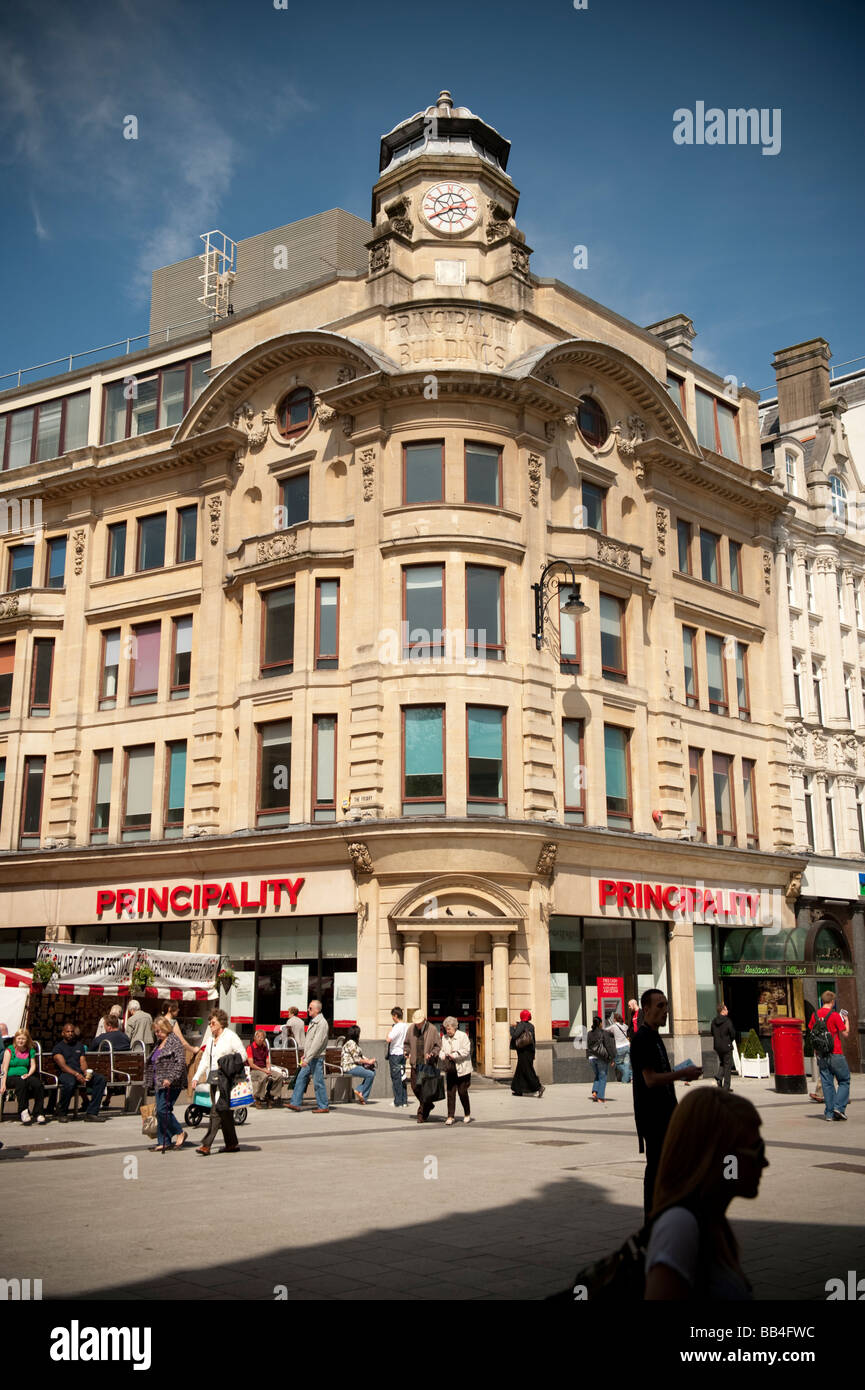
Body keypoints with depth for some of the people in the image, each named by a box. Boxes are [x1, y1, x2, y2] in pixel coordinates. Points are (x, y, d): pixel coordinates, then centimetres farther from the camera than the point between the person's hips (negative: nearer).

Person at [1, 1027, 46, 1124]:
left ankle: (38, 1113, -22)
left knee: (38, 1084, -30)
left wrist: (28, 1074, -12)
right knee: (21, 1083, -39)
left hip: (25, 1075, 3)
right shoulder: (10, 1050, 4)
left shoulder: (30, 1051, 16)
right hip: (12, 1076, -3)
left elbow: (33, 1066, 10)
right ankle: (23, 1112, -32)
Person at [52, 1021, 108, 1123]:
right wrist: (76, 1074, -22)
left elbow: (82, 1063, 14)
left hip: (80, 1072, 5)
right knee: (70, 1083, -40)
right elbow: (62, 1065, -7)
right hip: (65, 1073, -5)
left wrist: (86, 1072, -10)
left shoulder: (80, 1046, 26)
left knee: (101, 1079, -19)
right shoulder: (58, 1047, 8)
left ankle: (91, 1113, -22)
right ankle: (62, 1113, -14)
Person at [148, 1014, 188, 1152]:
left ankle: (180, 1133, 3)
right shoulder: (159, 1042, 18)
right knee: (160, 1112, 7)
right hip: (159, 1083, 9)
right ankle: (164, 1142, 11)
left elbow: (181, 1062, -19)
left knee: (163, 1110, -14)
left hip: (170, 1084, -9)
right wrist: (154, 1081, 21)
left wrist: (170, 1078, -26)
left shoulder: (174, 1041, -11)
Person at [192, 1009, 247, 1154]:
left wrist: (227, 1066, -12)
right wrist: (196, 1077, 9)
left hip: (225, 1079, -8)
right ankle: (232, 1144, 16)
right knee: (224, 1111, 9)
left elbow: (243, 1055, -6)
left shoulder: (230, 1036, -4)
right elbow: (205, 1060, 19)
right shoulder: (210, 1040, 18)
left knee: (217, 1110, -12)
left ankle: (207, 1144, -14)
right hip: (213, 1079, 8)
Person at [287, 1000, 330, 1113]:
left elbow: (317, 1043, -23)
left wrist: (307, 1059, -24)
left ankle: (323, 1106, 7)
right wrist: (304, 1054, 19)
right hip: (309, 1058, 9)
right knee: (301, 1078, 7)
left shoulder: (322, 1023, -17)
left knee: (318, 1082, -2)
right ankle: (296, 1103, 11)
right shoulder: (313, 1021, 14)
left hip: (317, 1058, -9)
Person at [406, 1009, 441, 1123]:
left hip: (427, 1063, -5)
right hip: (415, 1063, 5)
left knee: (424, 1088, -6)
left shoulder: (432, 1029, -7)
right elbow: (407, 1043, 18)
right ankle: (428, 1105, 32)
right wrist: (408, 1052, -1)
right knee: (414, 1086, 8)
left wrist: (432, 1054, -18)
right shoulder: (411, 1029, 4)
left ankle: (422, 1115, 4)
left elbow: (438, 1046, -1)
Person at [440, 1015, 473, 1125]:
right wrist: (443, 1055, -5)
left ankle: (467, 1114, 18)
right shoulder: (444, 1038, 11)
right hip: (450, 1070, 4)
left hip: (462, 1069, -4)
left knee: (462, 1092, 0)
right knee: (450, 1092, 0)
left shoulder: (463, 1036, -5)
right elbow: (442, 1050, 17)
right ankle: (451, 1117, 4)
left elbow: (466, 1051, -11)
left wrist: (454, 1055, -18)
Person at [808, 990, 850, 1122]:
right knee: (844, 1081, 9)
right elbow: (845, 1034, -6)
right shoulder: (835, 1016, -11)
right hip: (836, 1054, -5)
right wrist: (846, 1022, 12)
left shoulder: (815, 1015, 5)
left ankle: (829, 1113, 6)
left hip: (821, 1055, 5)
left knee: (827, 1083, 8)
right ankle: (839, 1107, -5)